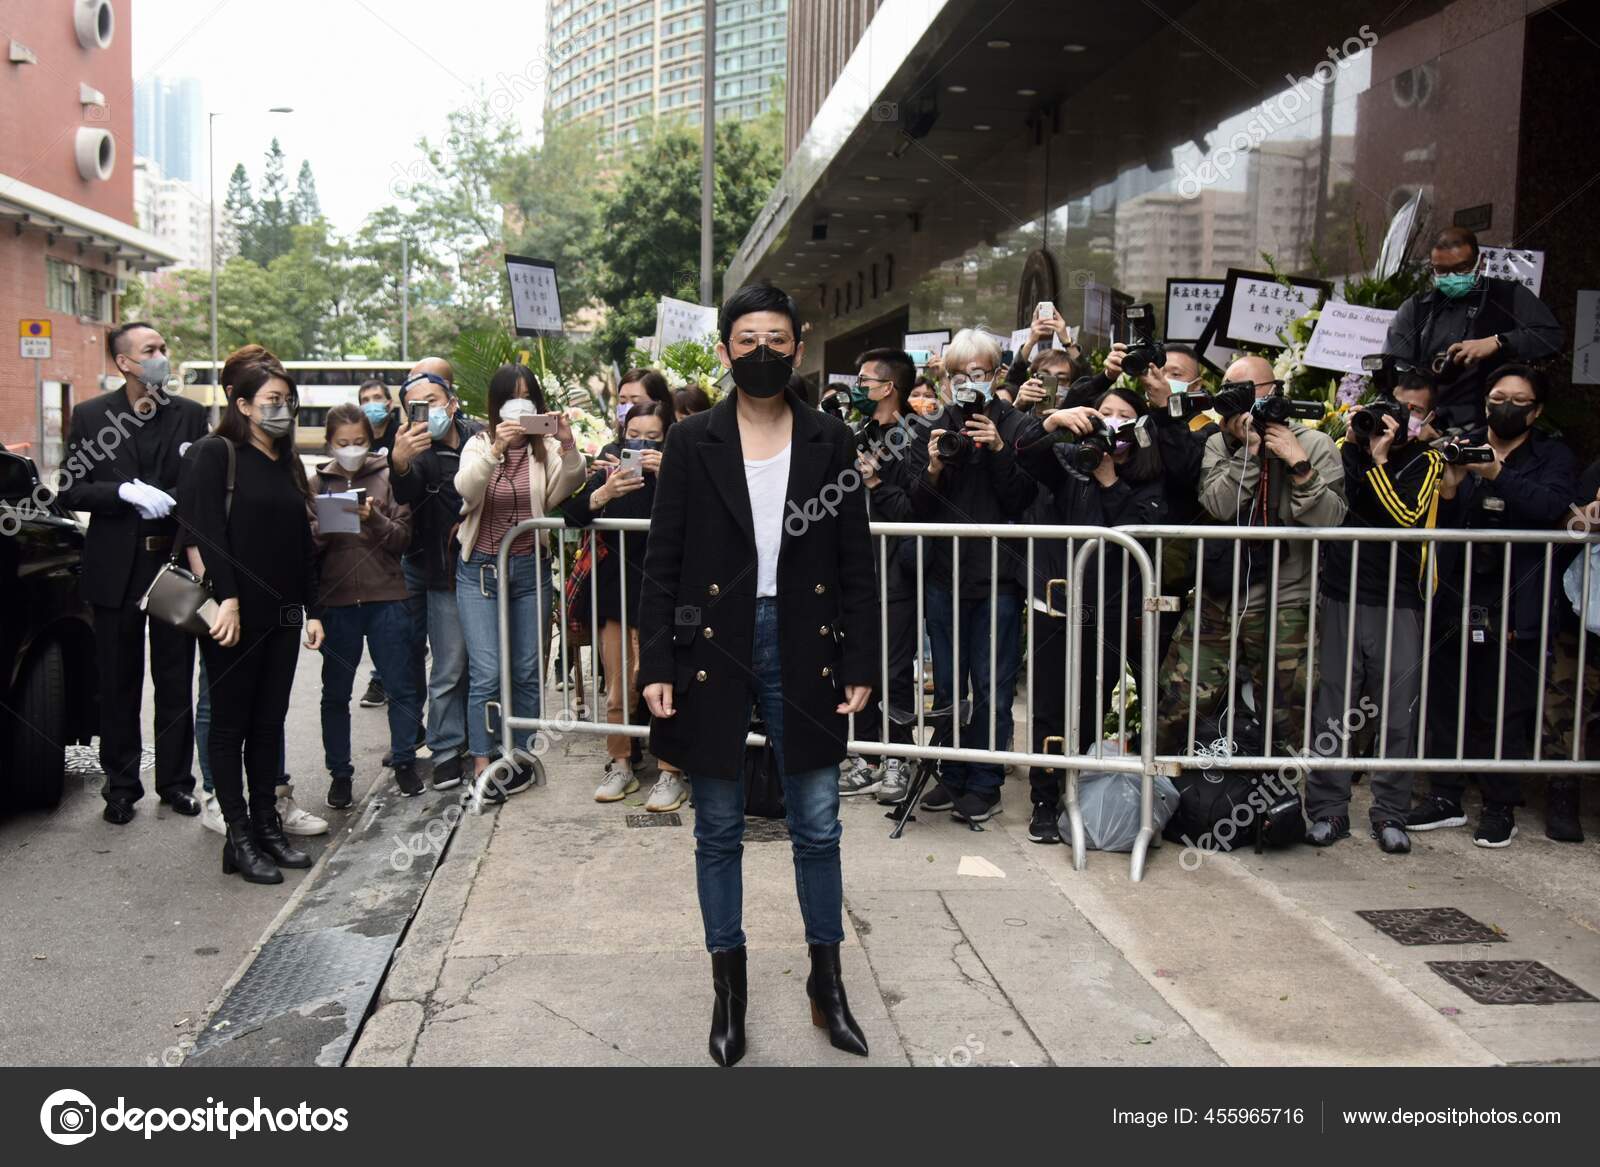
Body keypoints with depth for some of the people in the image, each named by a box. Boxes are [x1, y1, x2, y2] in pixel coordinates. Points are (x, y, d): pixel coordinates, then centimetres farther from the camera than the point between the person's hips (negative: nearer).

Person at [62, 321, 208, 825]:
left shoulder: (190, 415, 2)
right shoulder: (90, 416, 1)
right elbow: (72, 491, -3)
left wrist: (166, 501, -15)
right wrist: (126, 491, -18)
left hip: (175, 561, 0)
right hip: (116, 569, 0)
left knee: (176, 681, 8)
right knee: (118, 684, 9)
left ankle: (175, 780, 20)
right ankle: (121, 785, 20)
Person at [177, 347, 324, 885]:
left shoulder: (288, 464, 14)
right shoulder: (215, 455, -6)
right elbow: (208, 532, -15)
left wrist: (313, 610, 11)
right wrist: (227, 600, -23)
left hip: (281, 615, 6)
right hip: (235, 616, -6)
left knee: (270, 723, 11)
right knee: (231, 725, 2)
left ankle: (268, 827, 19)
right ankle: (239, 838, 6)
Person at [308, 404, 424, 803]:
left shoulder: (387, 478, 3)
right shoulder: (316, 484, 7)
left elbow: (403, 539, -2)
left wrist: (374, 519, -19)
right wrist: (320, 528, -16)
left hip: (385, 598, -1)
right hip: (336, 601, 1)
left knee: (401, 686, 5)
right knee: (335, 692, 8)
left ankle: (404, 762, 21)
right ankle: (339, 773, 19)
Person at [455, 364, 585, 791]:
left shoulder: (546, 447, 4)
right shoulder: (479, 445, 2)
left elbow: (566, 488, -15)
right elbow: (465, 491, -17)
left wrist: (568, 445, -32)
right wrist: (496, 449, -32)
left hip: (531, 568, 2)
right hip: (480, 569, -1)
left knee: (527, 670, 8)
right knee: (487, 672, -8)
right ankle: (482, 767, -2)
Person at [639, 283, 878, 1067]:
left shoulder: (829, 442, 4)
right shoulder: (692, 442, 1)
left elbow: (855, 560, 4)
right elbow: (662, 560, 0)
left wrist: (861, 664, -1)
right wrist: (656, 665, -6)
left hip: (802, 643, 1)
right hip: (712, 644, 0)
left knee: (818, 828, 8)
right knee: (718, 830, 10)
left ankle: (827, 983, 26)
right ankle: (728, 987, 25)